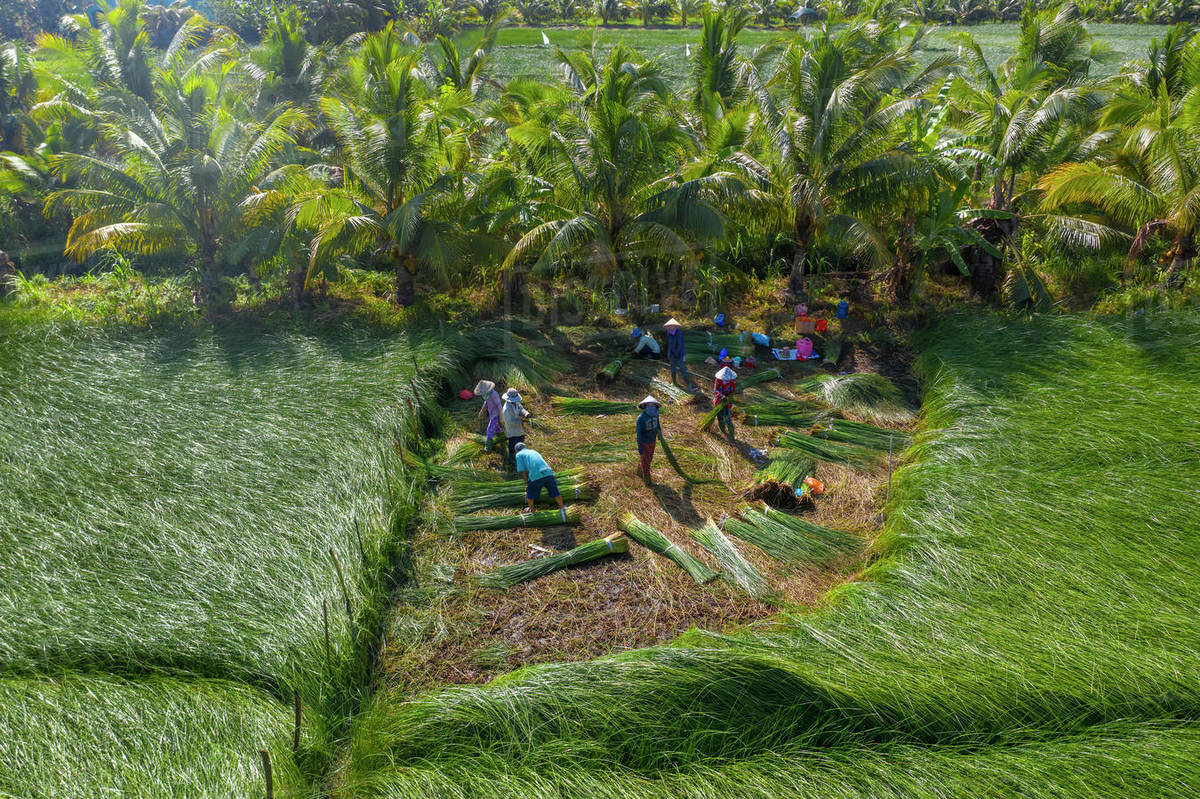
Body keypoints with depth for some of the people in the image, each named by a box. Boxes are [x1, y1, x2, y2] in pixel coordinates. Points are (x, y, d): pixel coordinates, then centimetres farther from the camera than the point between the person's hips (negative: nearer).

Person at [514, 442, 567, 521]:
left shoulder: (519, 455, 16)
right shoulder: (534, 451, 34)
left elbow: (522, 470, 6)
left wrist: (527, 483, 16)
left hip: (536, 476, -4)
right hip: (548, 472, 4)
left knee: (530, 493, 21)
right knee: (555, 493, 16)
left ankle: (531, 510, 37)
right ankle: (562, 509, 25)